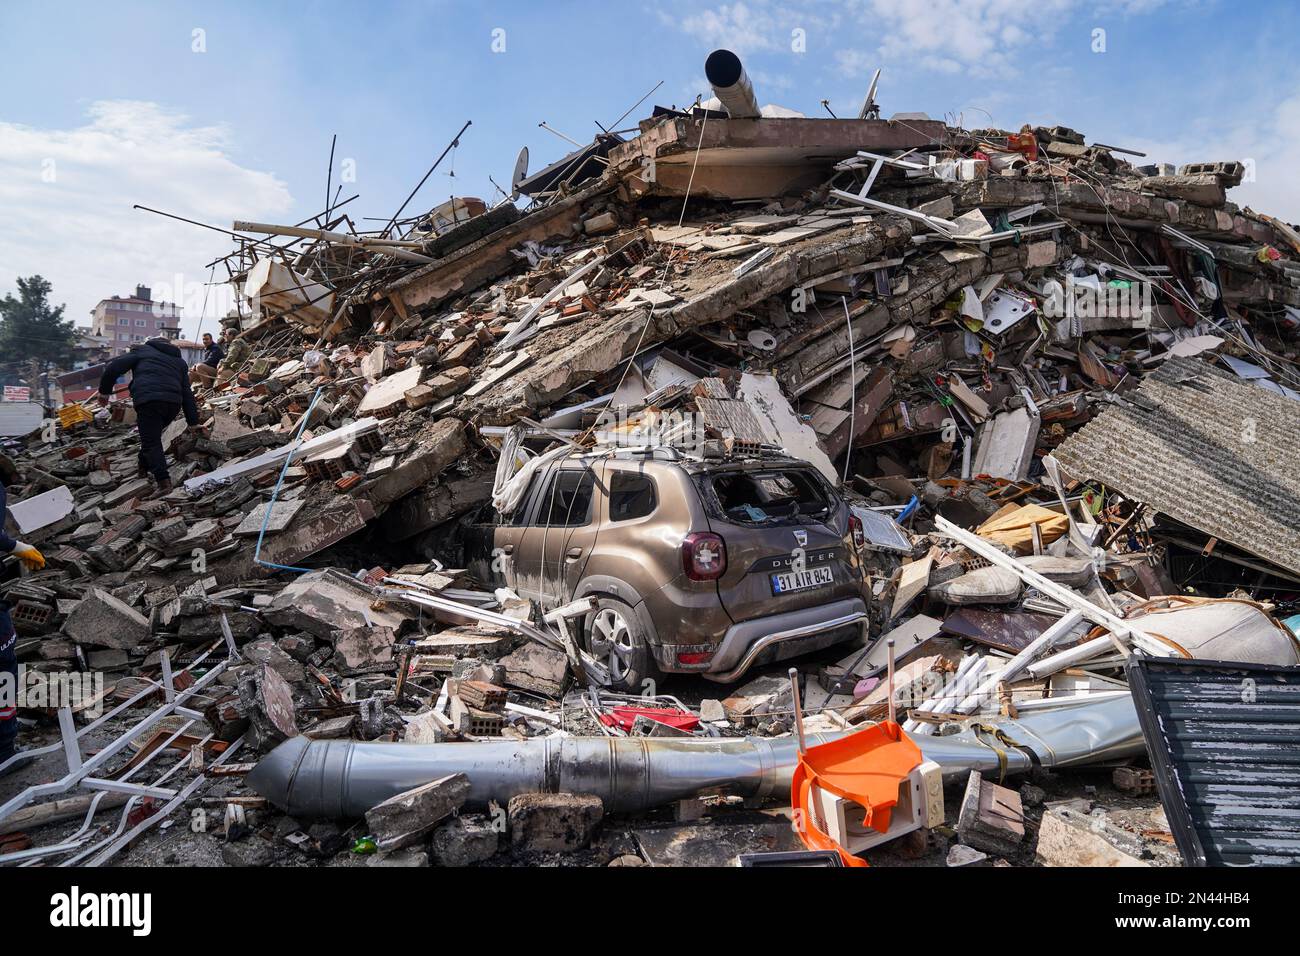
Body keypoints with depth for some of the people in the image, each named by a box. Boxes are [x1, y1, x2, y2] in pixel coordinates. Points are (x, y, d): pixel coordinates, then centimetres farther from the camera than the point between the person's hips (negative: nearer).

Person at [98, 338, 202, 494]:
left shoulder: (143, 351, 20)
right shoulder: (180, 362, 30)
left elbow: (115, 366, 6)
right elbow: (187, 393, 24)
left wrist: (104, 390, 16)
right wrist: (193, 421, 22)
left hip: (148, 400, -4)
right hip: (174, 403, 5)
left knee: (151, 442, -5)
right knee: (152, 436, 26)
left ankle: (163, 480, -19)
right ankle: (144, 469, 34)